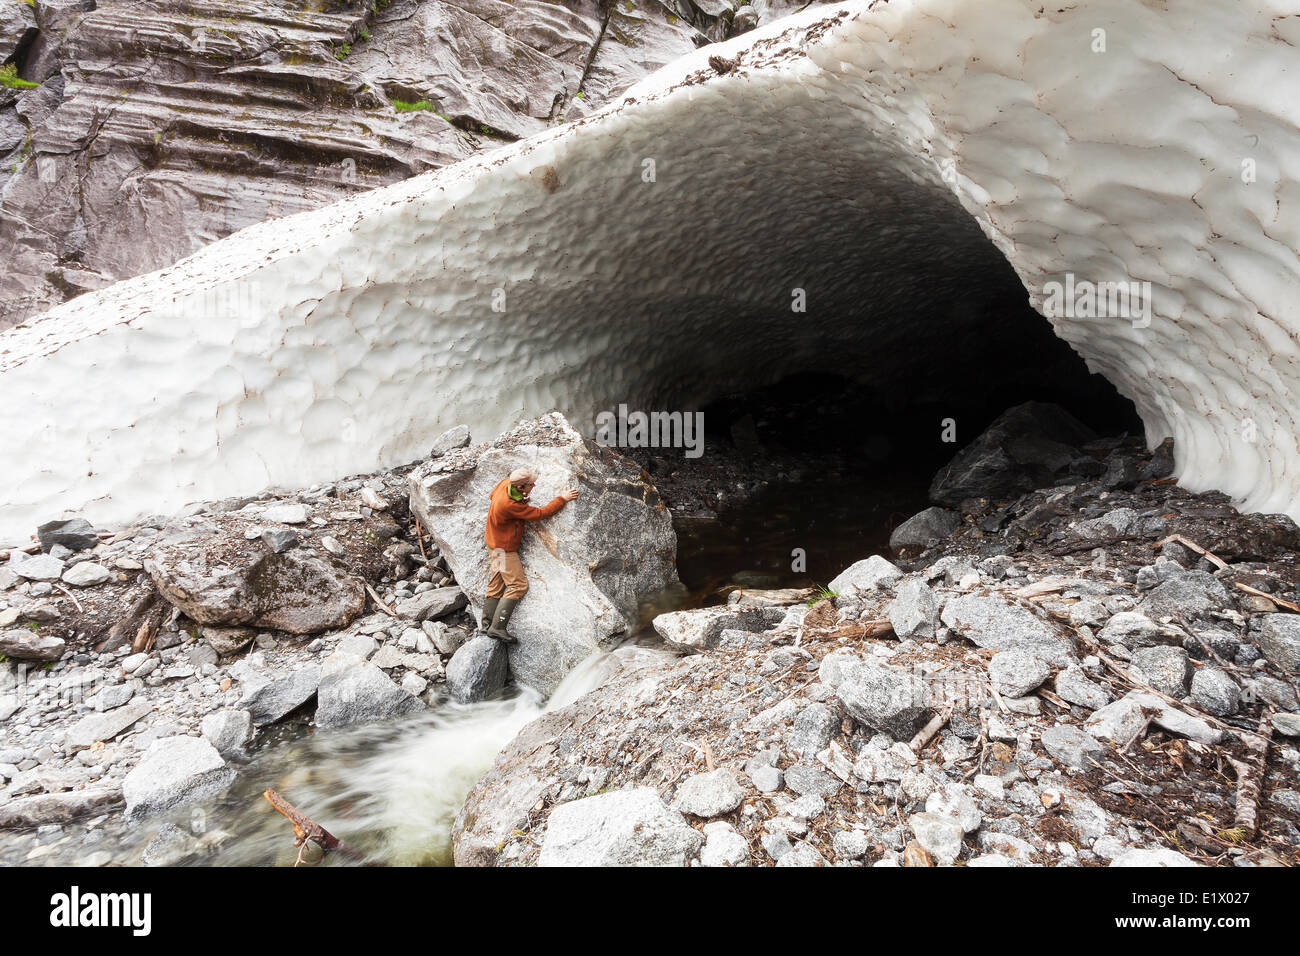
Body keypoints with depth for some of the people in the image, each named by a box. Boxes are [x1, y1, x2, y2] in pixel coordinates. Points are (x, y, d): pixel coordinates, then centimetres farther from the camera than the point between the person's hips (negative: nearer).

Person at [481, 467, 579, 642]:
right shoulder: (511, 505, -32)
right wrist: (562, 499, -14)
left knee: (496, 584, 12)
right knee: (518, 585, -9)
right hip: (504, 548, -10)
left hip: (494, 541, 10)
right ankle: (497, 627, -11)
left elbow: (492, 496, 17)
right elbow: (540, 513, -23)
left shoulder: (504, 483, -6)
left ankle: (487, 625, 16)